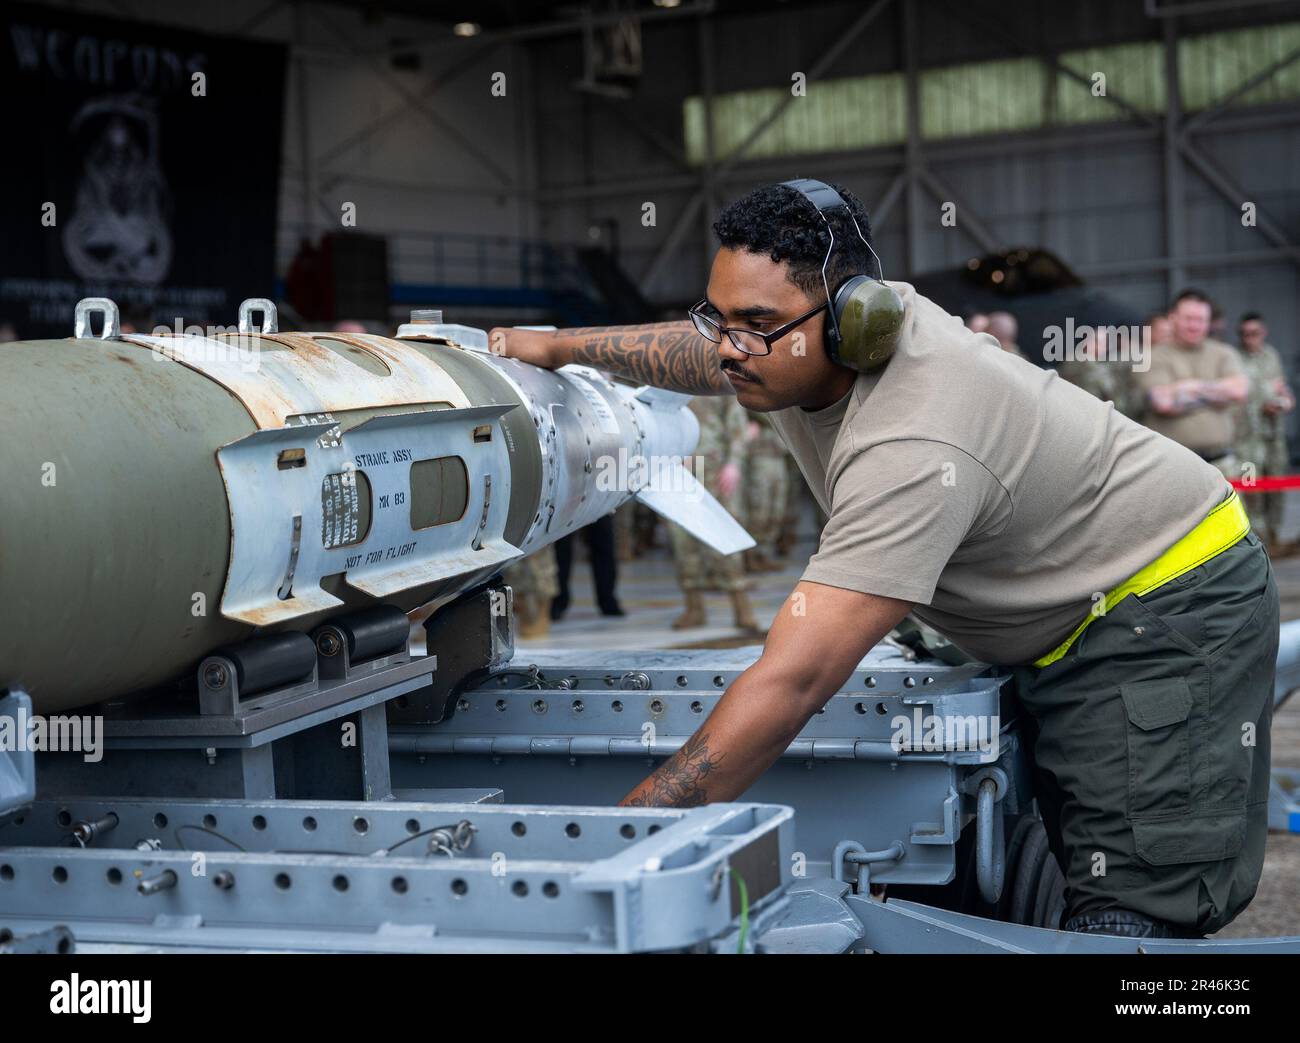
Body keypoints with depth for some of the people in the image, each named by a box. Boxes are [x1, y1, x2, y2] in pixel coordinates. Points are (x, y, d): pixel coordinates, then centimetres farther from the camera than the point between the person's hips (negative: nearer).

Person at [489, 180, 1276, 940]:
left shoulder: (913, 450, -37)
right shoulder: (800, 336, -9)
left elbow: (791, 685, -42)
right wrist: (561, 346, 27)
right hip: (1056, 627, 10)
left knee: (1135, 912, -15)